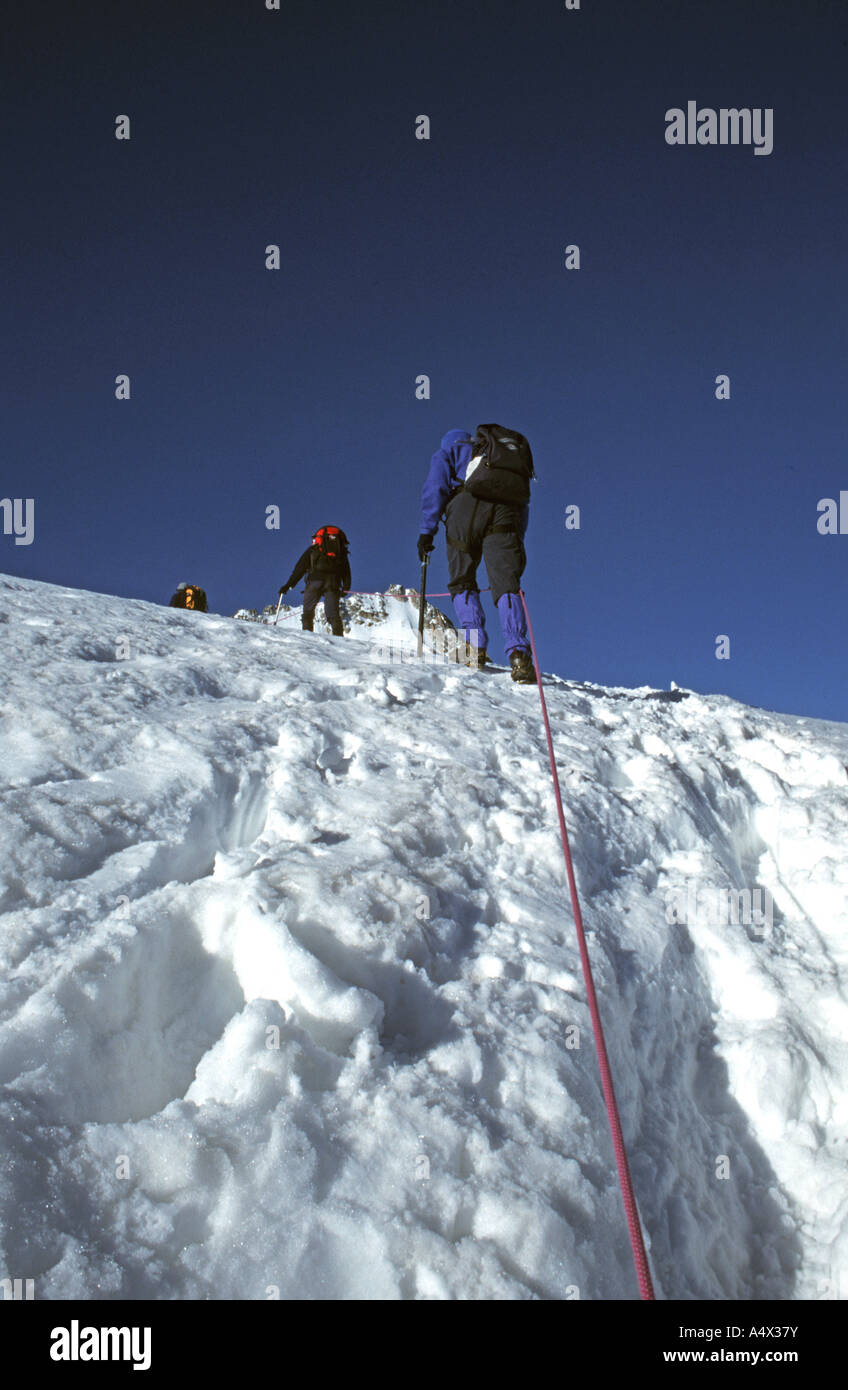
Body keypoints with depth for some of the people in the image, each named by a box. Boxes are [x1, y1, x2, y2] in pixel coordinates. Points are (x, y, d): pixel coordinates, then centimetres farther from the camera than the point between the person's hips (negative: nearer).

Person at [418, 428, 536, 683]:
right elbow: (523, 503, 30)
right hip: (506, 509, 2)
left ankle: (475, 645, -10)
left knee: (462, 583, 9)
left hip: (466, 506, -2)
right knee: (506, 585, -7)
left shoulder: (447, 453, 29)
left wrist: (427, 531, 4)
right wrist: (517, 545, 25)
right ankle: (518, 654, -27)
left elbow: (434, 487, 10)